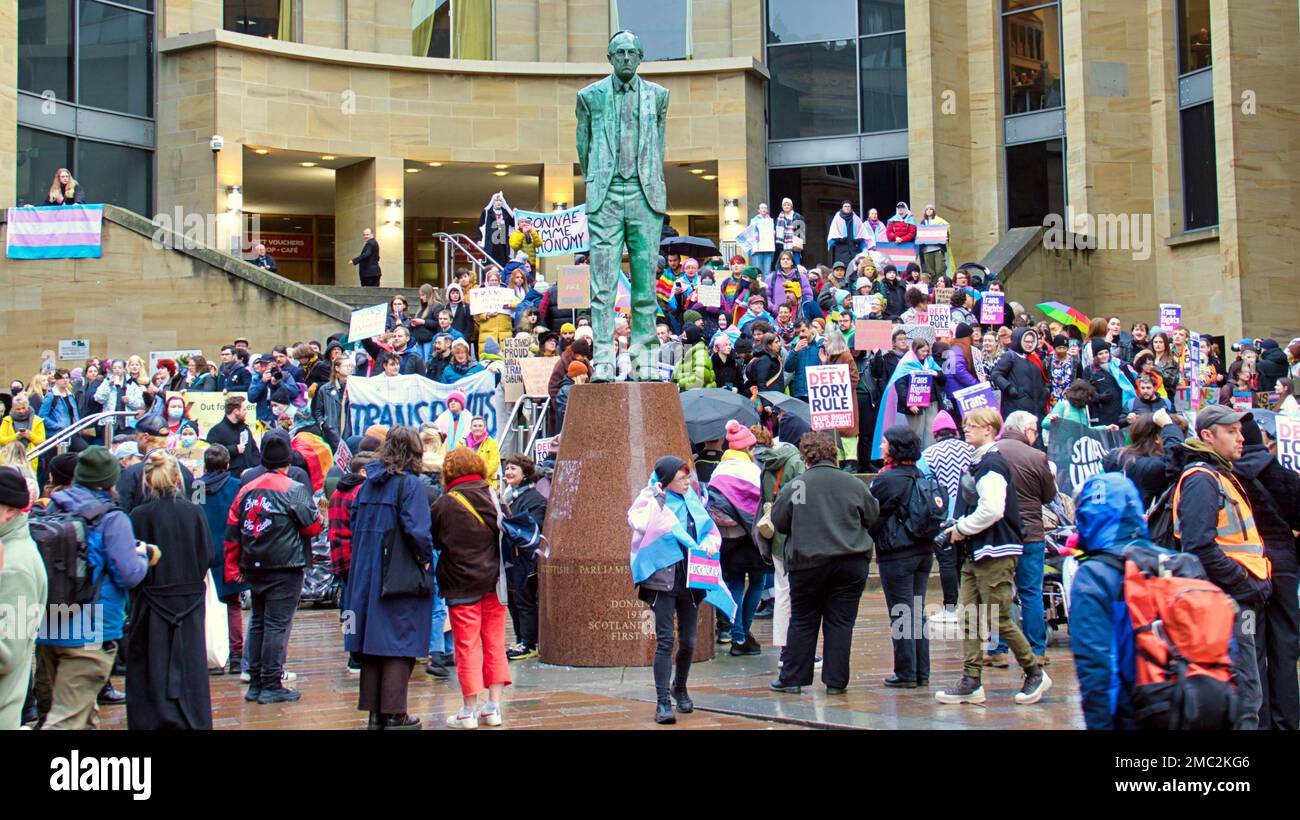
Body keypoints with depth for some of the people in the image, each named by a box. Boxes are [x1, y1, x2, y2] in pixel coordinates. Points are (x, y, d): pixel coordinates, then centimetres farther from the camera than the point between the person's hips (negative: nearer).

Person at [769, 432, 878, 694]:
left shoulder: (794, 486, -6)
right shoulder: (854, 484, -1)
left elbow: (778, 522, 1)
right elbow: (873, 517, 10)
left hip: (807, 562, -1)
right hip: (852, 562, 1)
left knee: (802, 622, 9)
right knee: (840, 621, 6)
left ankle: (792, 679, 14)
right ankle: (835, 681, 6)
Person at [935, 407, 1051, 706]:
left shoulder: (992, 464, -14)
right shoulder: (976, 462, 15)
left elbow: (992, 510, -23)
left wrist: (962, 529, -12)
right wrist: (960, 528, 8)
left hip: (995, 552, -10)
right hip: (976, 552, 10)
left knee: (999, 619, -4)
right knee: (968, 616, 4)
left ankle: (1035, 674, 10)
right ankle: (971, 683, 6)